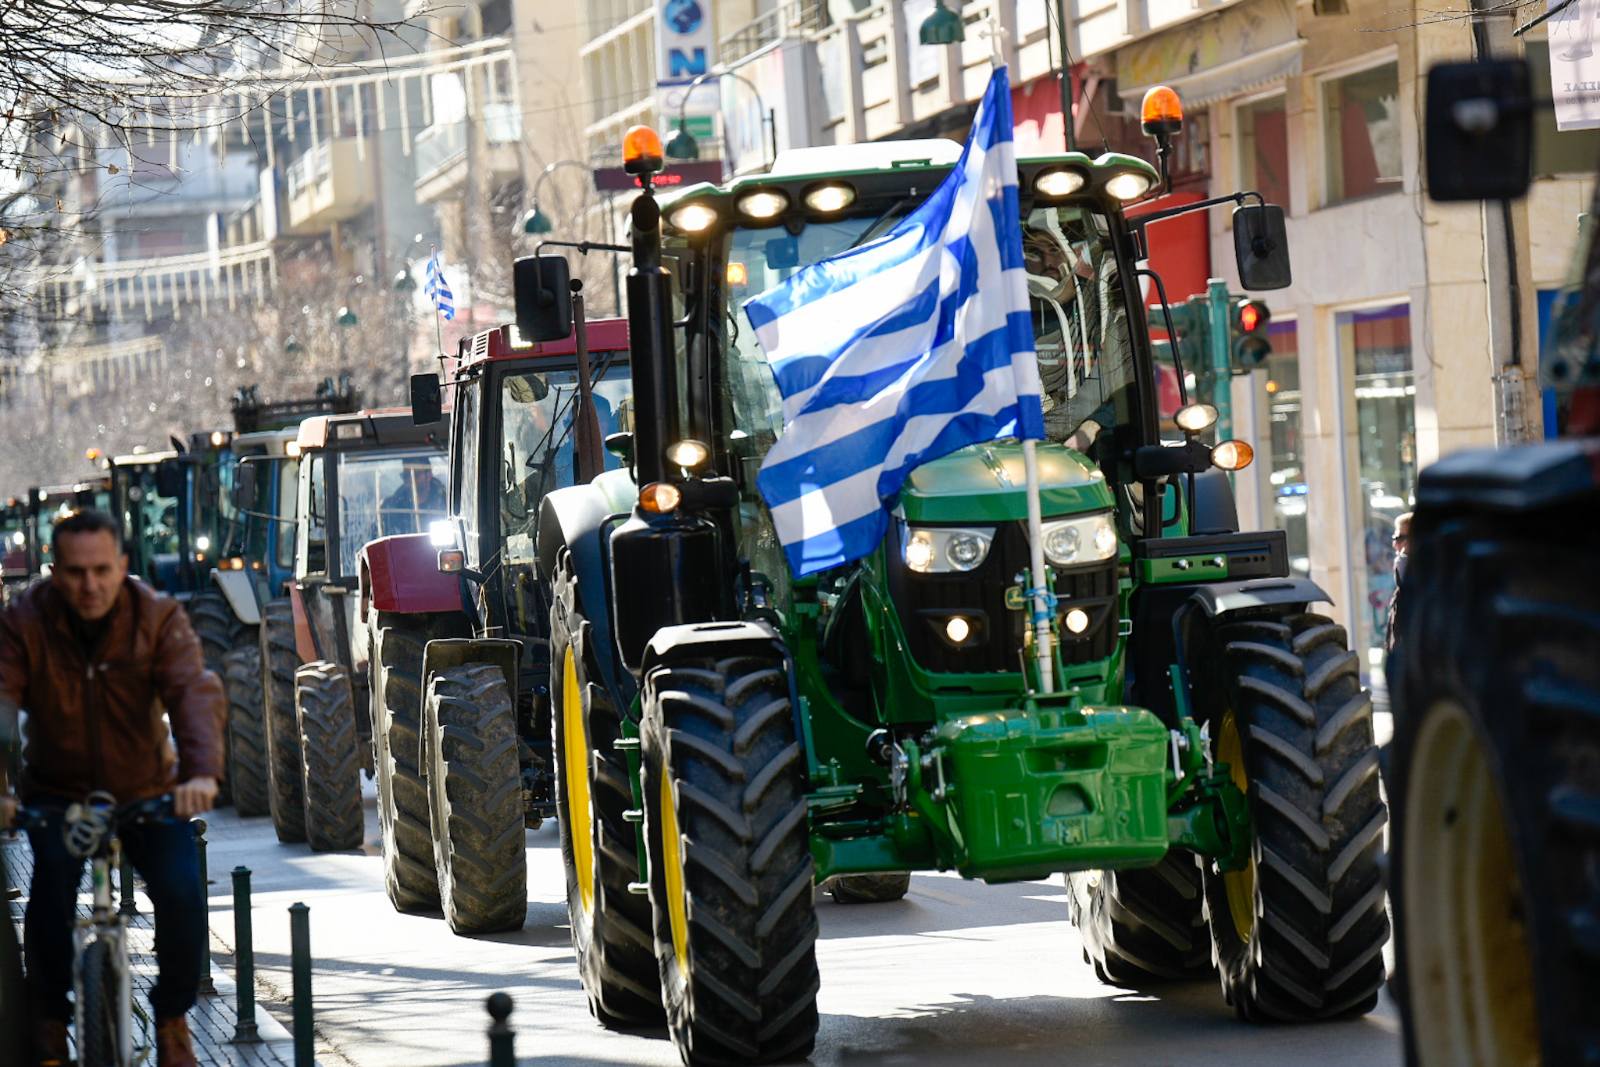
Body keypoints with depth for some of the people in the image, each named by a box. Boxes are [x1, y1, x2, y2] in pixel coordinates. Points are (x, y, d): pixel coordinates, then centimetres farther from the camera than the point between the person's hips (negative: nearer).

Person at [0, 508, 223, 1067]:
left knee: (182, 890, -20)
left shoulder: (158, 617, -14)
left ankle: (172, 1019, 4)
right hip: (58, 792, 0)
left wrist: (201, 771, -47)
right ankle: (48, 1022, -8)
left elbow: (194, 692, -28)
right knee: (51, 881, -27)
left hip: (147, 790, 0)